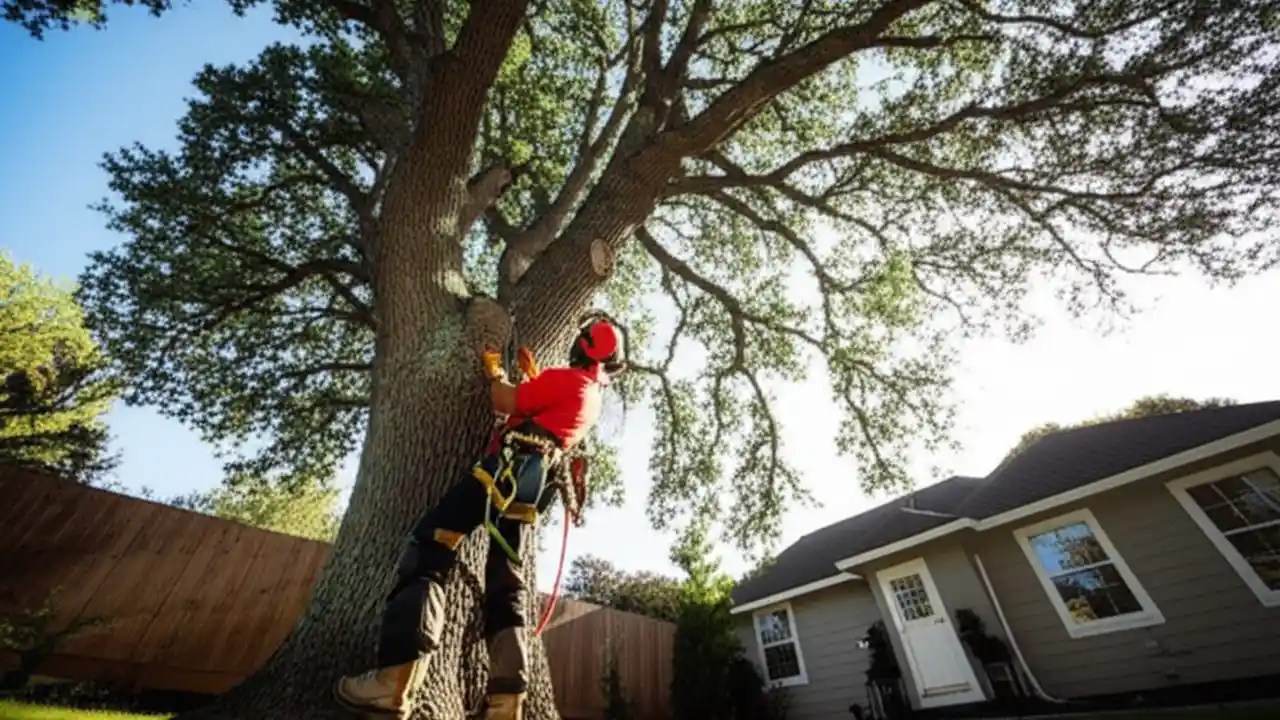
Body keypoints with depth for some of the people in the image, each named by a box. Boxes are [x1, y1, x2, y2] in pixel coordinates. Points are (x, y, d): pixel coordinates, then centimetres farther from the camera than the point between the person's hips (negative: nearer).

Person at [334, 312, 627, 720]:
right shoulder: (594, 397, 24)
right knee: (505, 586, 8)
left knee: (428, 552, -10)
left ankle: (394, 681, -21)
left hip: (509, 469, -9)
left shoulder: (567, 378, -3)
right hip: (530, 487, 9)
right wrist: (533, 377, 39)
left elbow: (506, 403, -2)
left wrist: (494, 371, 15)